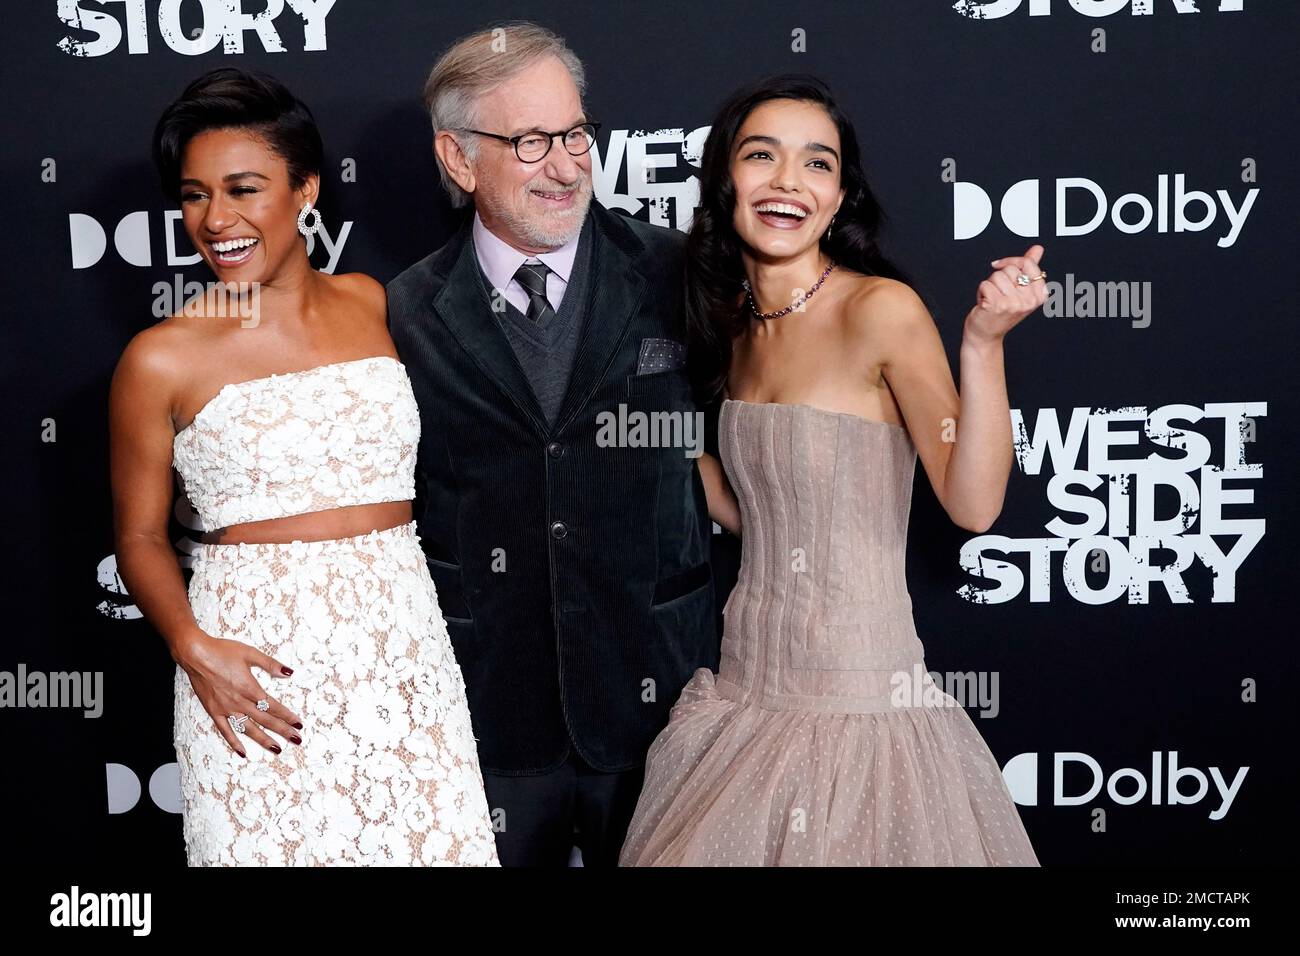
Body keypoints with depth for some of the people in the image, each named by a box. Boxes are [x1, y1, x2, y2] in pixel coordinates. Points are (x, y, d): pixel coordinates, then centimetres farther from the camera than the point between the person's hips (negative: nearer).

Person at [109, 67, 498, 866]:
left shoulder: (374, 305, 6)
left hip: (403, 647, 3)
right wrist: (193, 646, -12)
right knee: (271, 847, 3)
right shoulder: (162, 359, -4)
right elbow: (141, 535, 1)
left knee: (431, 842, 5)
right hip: (260, 668, -3)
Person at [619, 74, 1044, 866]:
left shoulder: (883, 309, -13)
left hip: (859, 704, -6)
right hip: (746, 698, 6)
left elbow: (973, 504, -20)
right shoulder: (737, 325, 7)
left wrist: (983, 342, -29)